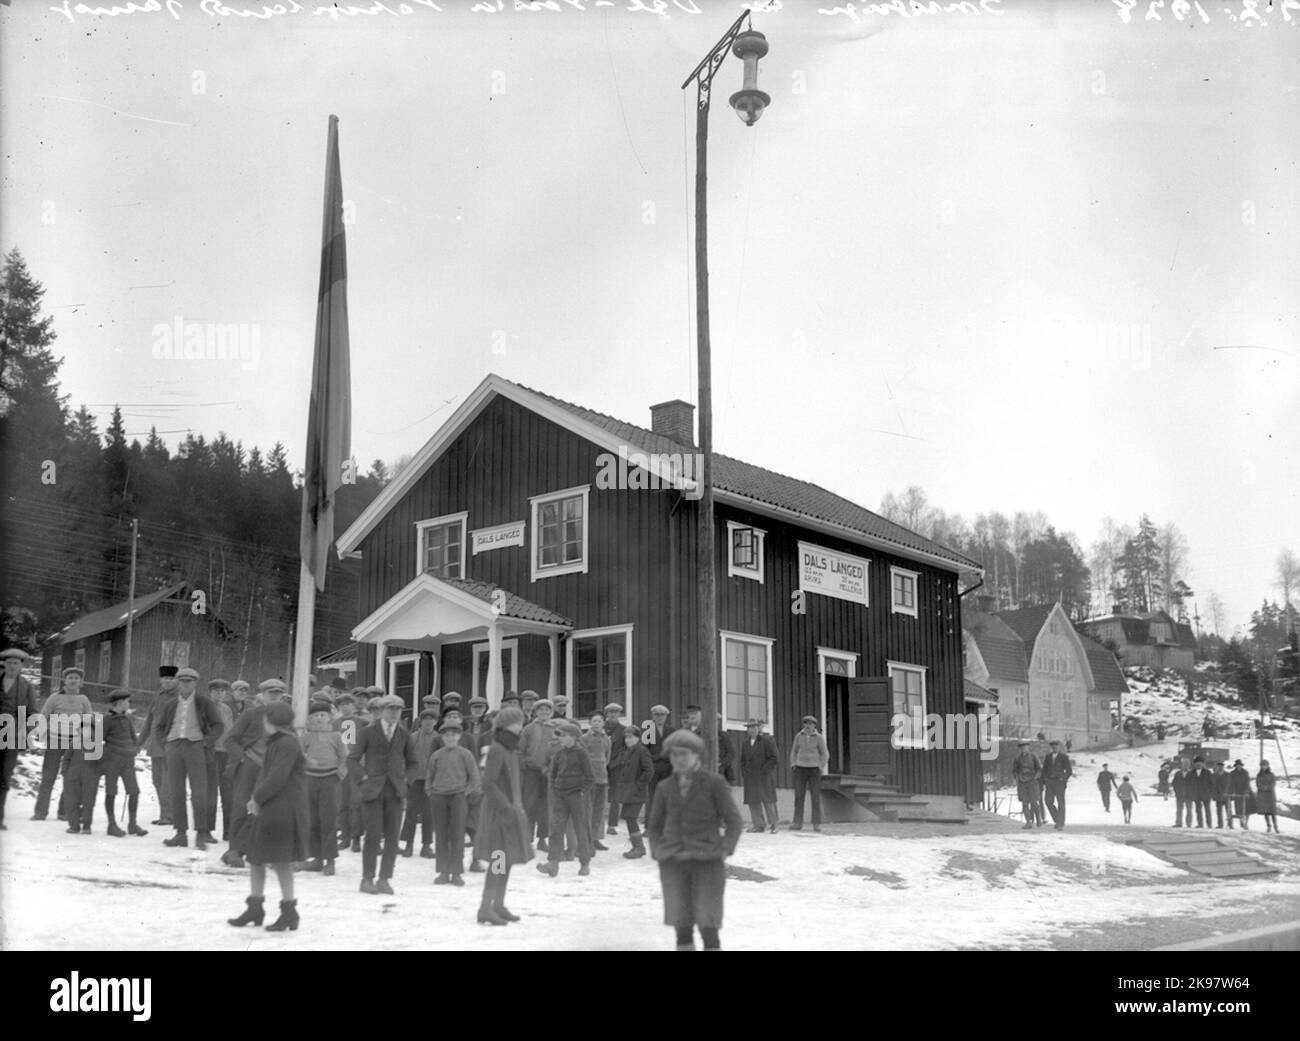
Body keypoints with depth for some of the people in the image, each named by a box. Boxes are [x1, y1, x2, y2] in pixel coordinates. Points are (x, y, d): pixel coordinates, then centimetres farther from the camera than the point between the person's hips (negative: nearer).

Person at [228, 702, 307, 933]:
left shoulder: (287, 744, -16)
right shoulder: (275, 742, 15)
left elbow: (278, 778, -22)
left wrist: (258, 798, -12)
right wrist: (256, 798, 6)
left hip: (282, 810, -10)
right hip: (266, 809, 10)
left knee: (280, 861, -5)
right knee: (255, 858, 15)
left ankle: (289, 913, 4)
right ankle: (255, 909, 27)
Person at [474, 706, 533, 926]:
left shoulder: (511, 749, 12)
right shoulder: (496, 750, -17)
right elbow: (488, 784, -23)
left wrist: (519, 808, 20)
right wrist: (506, 808, -25)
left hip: (512, 810, 9)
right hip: (499, 812, -9)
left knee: (508, 859, 12)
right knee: (499, 860, -10)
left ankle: (499, 905, 20)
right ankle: (485, 909, -8)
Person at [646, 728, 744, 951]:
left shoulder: (714, 783, -1)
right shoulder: (665, 788, 9)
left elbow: (734, 822, 0)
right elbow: (654, 824, 18)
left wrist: (724, 850, -11)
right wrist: (657, 851, 3)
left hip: (707, 861, -3)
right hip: (673, 863, 3)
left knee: (708, 926, -7)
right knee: (681, 926, 4)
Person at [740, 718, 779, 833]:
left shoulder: (767, 741, -3)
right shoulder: (745, 744, 15)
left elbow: (775, 759, -7)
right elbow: (743, 760, 23)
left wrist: (763, 770, -13)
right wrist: (743, 774, 9)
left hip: (765, 776, -5)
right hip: (750, 778, 5)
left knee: (768, 800, -4)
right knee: (753, 802, 1)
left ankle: (773, 824, 4)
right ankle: (758, 825, 6)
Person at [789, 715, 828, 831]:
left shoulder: (819, 738, -5)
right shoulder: (799, 736, 2)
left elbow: (825, 755, 0)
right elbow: (794, 751, 14)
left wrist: (820, 767, -10)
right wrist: (793, 765, 3)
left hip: (814, 769, -2)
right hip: (800, 769, 2)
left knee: (816, 797, -4)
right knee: (798, 796, -1)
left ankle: (817, 824, 1)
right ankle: (797, 823, 2)